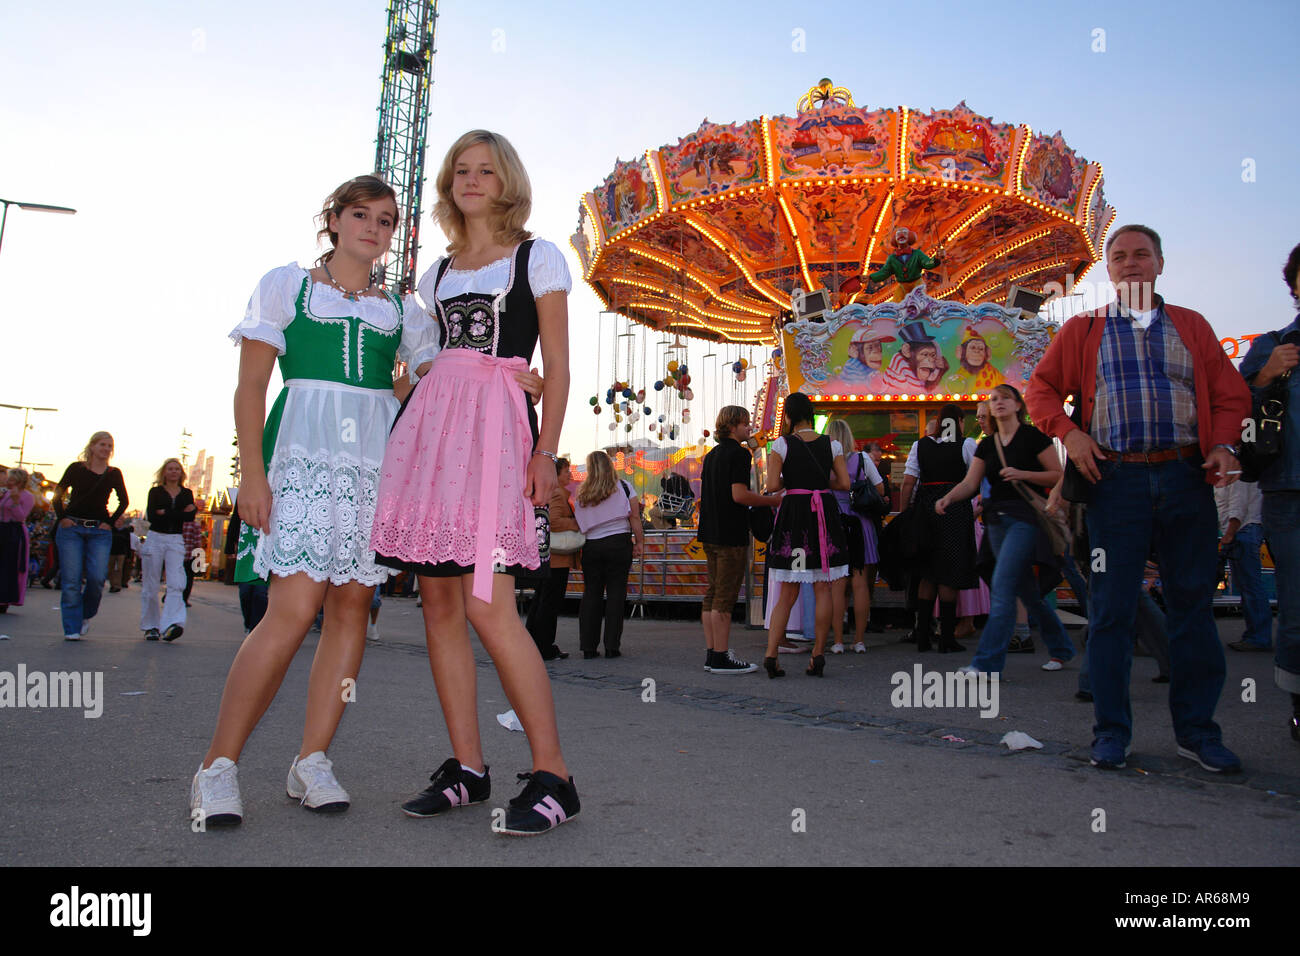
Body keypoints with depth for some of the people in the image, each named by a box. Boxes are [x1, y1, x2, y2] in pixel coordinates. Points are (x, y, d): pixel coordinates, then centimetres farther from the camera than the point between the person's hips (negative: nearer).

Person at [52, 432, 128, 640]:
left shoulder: (114, 474, 8)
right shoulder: (76, 468, 5)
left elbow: (124, 501, 16)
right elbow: (58, 494, 10)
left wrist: (110, 522, 5)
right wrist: (62, 518, -1)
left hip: (99, 531, 1)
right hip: (71, 528, -1)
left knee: (97, 578, -11)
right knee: (71, 580, -5)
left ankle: (86, 615, 16)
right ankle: (72, 629, 2)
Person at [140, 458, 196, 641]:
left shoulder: (187, 494, 12)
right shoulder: (155, 492, 6)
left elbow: (190, 516, -2)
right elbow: (151, 516, -8)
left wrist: (165, 513, -11)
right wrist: (179, 513, -14)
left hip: (176, 541, 1)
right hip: (155, 539, -1)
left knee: (176, 584, -16)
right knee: (151, 585, 2)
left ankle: (172, 625, -26)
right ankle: (150, 627, 12)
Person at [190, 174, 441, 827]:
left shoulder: (401, 310, 19)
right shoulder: (286, 285, 11)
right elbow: (250, 386, 4)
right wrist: (252, 472, -7)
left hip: (379, 458, 4)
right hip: (304, 450, -4)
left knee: (351, 604, -1)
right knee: (294, 607, -15)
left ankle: (312, 761, 8)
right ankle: (218, 766, -4)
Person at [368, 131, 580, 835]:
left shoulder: (537, 257, 8)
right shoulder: (437, 273, 23)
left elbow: (557, 365, 1)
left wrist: (546, 450, -9)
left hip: (497, 424, -6)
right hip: (429, 421, 6)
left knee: (487, 607, -16)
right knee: (438, 601, 2)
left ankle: (552, 776, -7)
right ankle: (467, 768, 11)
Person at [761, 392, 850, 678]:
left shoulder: (782, 444, -3)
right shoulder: (831, 444, 4)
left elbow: (772, 486, -9)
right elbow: (845, 484, 2)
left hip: (793, 512, -1)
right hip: (825, 514, 1)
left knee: (788, 593, 6)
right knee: (823, 589, 7)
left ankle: (770, 654, -1)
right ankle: (818, 655, 8)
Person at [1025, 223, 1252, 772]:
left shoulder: (1192, 327, 15)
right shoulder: (1083, 330, 12)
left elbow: (1230, 393, 12)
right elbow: (1042, 388, 9)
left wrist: (1223, 443, -6)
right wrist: (1068, 432, -7)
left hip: (1186, 479, 2)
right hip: (1116, 480, -1)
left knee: (1192, 604, 4)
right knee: (1111, 608, 0)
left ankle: (1196, 729, 16)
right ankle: (1111, 731, 10)